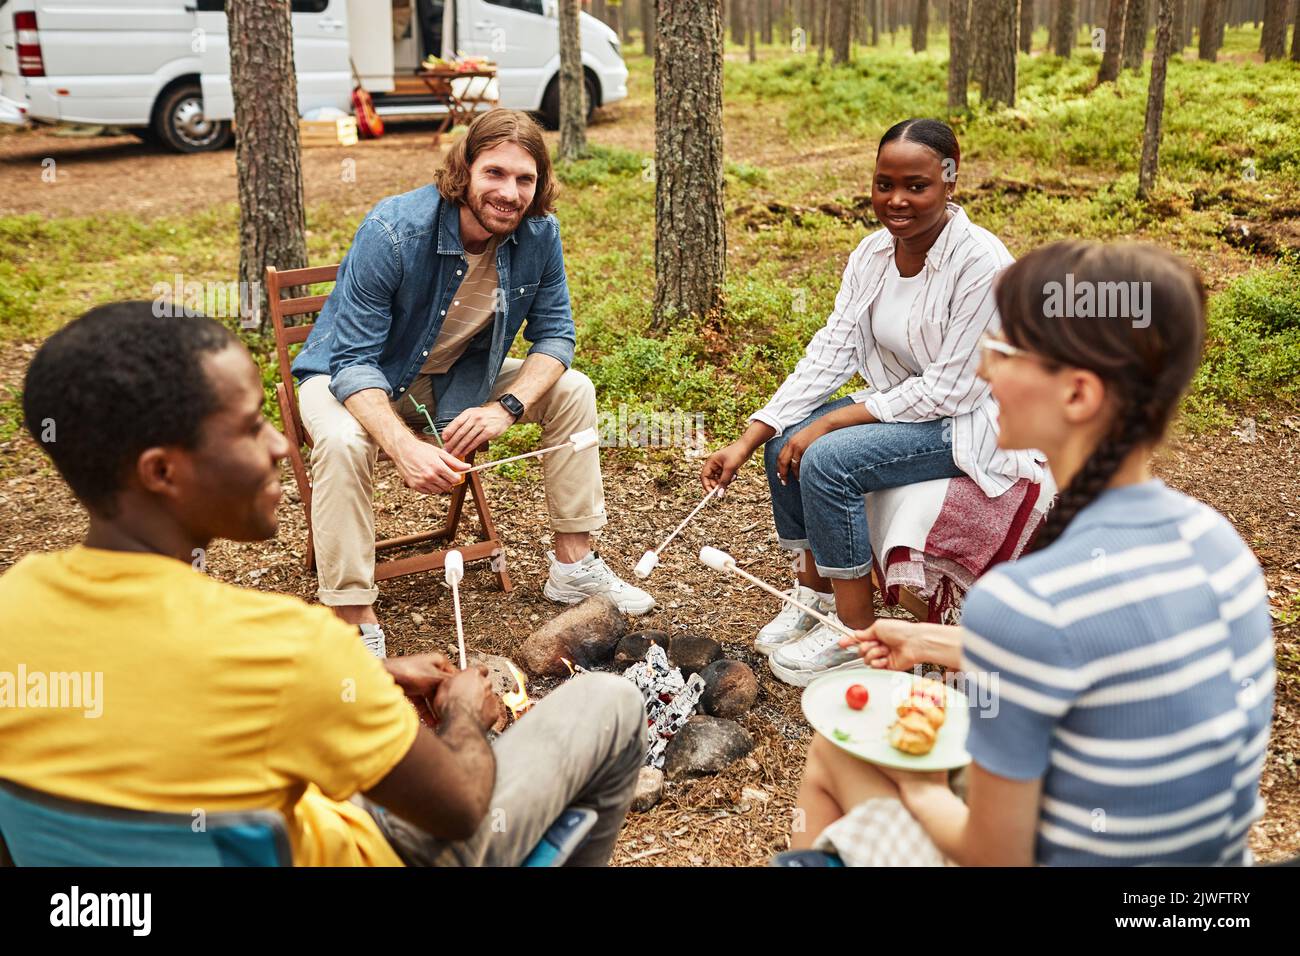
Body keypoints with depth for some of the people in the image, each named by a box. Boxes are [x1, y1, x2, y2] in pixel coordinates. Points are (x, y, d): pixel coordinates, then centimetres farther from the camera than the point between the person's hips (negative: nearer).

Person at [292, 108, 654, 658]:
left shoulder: (538, 234, -16)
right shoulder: (394, 231, -31)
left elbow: (554, 336, -8)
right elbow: (355, 362, -31)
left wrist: (506, 408, -27)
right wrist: (404, 447, -47)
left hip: (457, 380, 5)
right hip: (355, 380, -5)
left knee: (571, 391, -7)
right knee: (342, 443, -37)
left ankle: (574, 565, 3)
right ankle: (356, 627, -26)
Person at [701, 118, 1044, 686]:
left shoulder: (980, 263, -24)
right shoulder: (872, 253, -2)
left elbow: (950, 388, -24)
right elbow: (830, 353, -6)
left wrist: (831, 423, -24)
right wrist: (746, 442, -15)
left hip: (971, 421, -7)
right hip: (907, 401, 8)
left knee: (828, 459, -25)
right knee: (785, 443, -10)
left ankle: (857, 632, -10)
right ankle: (815, 593, 8)